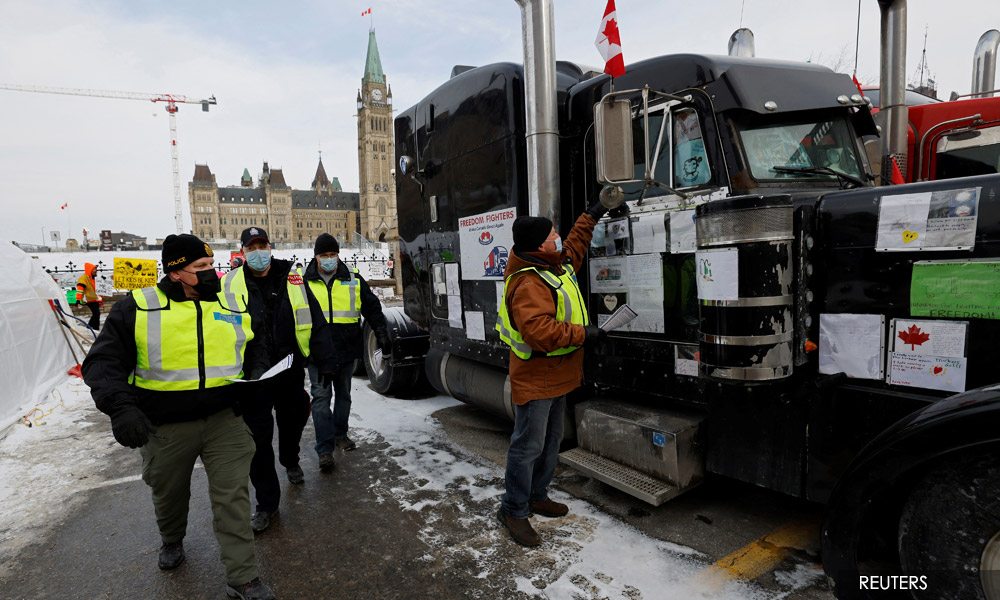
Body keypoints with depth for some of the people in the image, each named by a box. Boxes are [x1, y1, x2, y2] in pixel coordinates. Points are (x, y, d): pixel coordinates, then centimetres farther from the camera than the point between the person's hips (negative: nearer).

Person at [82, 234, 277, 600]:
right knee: (169, 494, 22)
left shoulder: (234, 306, 4)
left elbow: (254, 346, 18)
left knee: (233, 495, -1)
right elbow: (103, 362, -8)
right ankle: (172, 541, 54)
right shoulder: (137, 308, -5)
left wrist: (257, 372, -4)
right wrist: (120, 407, -25)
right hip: (164, 428, 0)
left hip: (224, 419, 1)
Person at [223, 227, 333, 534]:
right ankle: (267, 503, 17)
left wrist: (325, 356, -5)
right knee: (258, 439, 2)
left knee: (293, 420, 20)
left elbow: (314, 321, 0)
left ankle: (290, 461, 53)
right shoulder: (231, 283, -2)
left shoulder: (292, 280, -1)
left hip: (290, 370, 2)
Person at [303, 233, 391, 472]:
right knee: (321, 397, -4)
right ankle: (325, 450, 0)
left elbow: (372, 307, 8)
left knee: (343, 395, 15)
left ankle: (340, 435, 33)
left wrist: (382, 334, 0)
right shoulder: (304, 281, 1)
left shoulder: (353, 279, 4)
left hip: (347, 351, 2)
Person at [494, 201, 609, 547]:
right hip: (535, 379, -11)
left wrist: (590, 217, 32)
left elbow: (574, 248, 31)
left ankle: (536, 495, 36)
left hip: (556, 376, 11)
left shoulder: (555, 266, 9)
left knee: (551, 441, 20)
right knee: (528, 446, -1)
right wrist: (582, 334, -24)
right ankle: (513, 510, 15)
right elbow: (539, 331, -34)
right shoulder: (529, 284, -25)